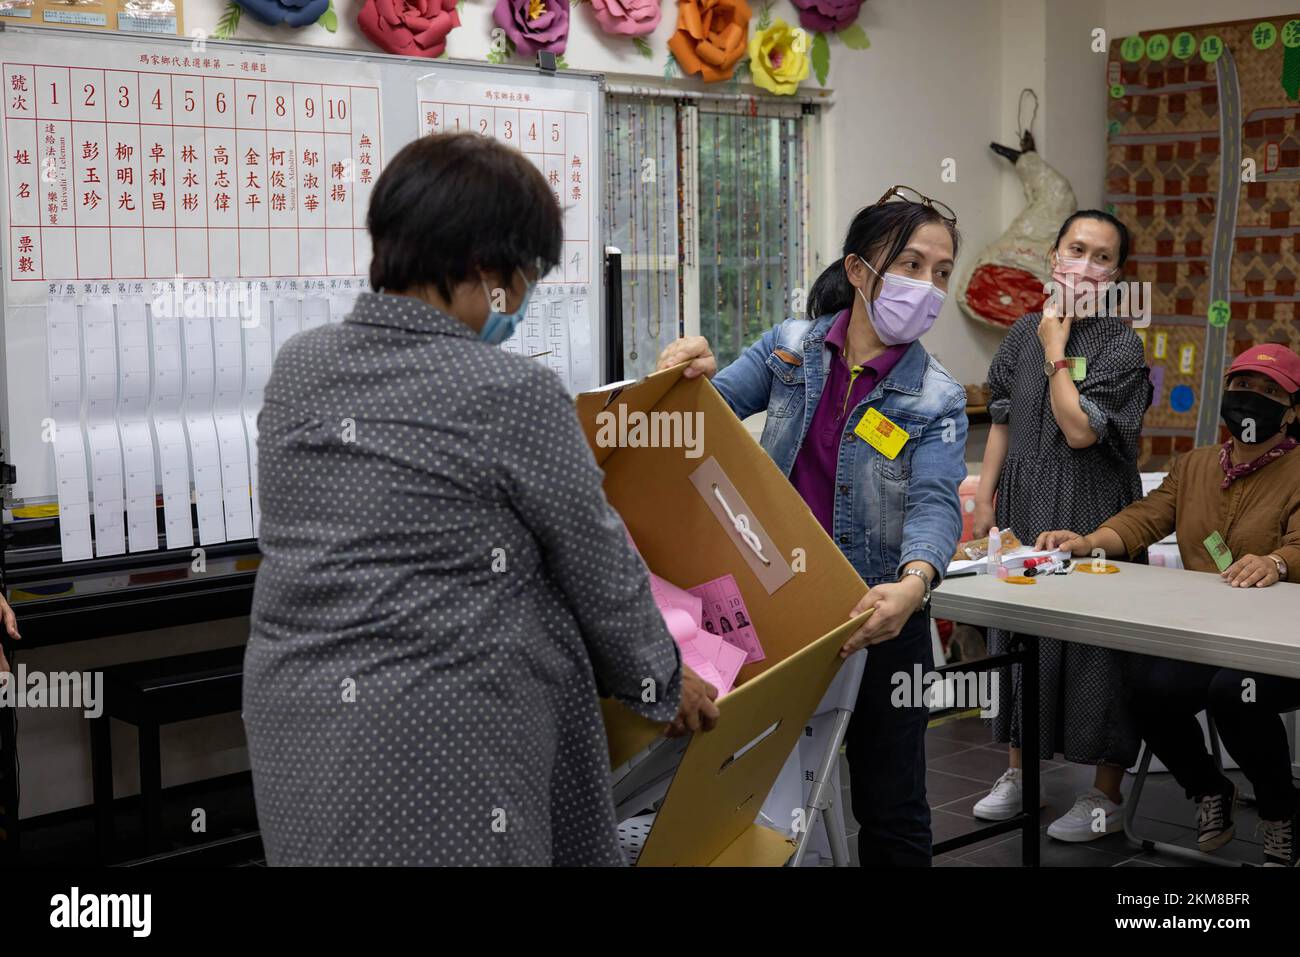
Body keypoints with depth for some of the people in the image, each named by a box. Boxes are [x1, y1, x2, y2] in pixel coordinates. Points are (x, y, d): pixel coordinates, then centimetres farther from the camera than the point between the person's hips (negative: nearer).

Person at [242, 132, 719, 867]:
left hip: (293, 722, 7)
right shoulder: (513, 394, -16)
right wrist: (664, 681, 12)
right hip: (439, 742, -7)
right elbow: (598, 567, -5)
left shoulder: (297, 366, 4)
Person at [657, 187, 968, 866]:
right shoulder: (790, 347, 1)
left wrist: (915, 581, -41)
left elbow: (935, 504, -21)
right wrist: (695, 374, -22)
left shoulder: (936, 399, -7)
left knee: (889, 807, 8)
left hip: (876, 619, -2)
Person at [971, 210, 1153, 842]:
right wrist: (984, 499, 11)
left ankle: (1106, 795, 10)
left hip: (1090, 517, -6)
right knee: (1016, 632, 13)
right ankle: (1019, 772, 29)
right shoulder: (1023, 333, 9)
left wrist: (1056, 351, -13)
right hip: (1022, 508, 6)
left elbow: (1080, 430, -18)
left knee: (1092, 642, -2)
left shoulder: (1119, 345, -9)